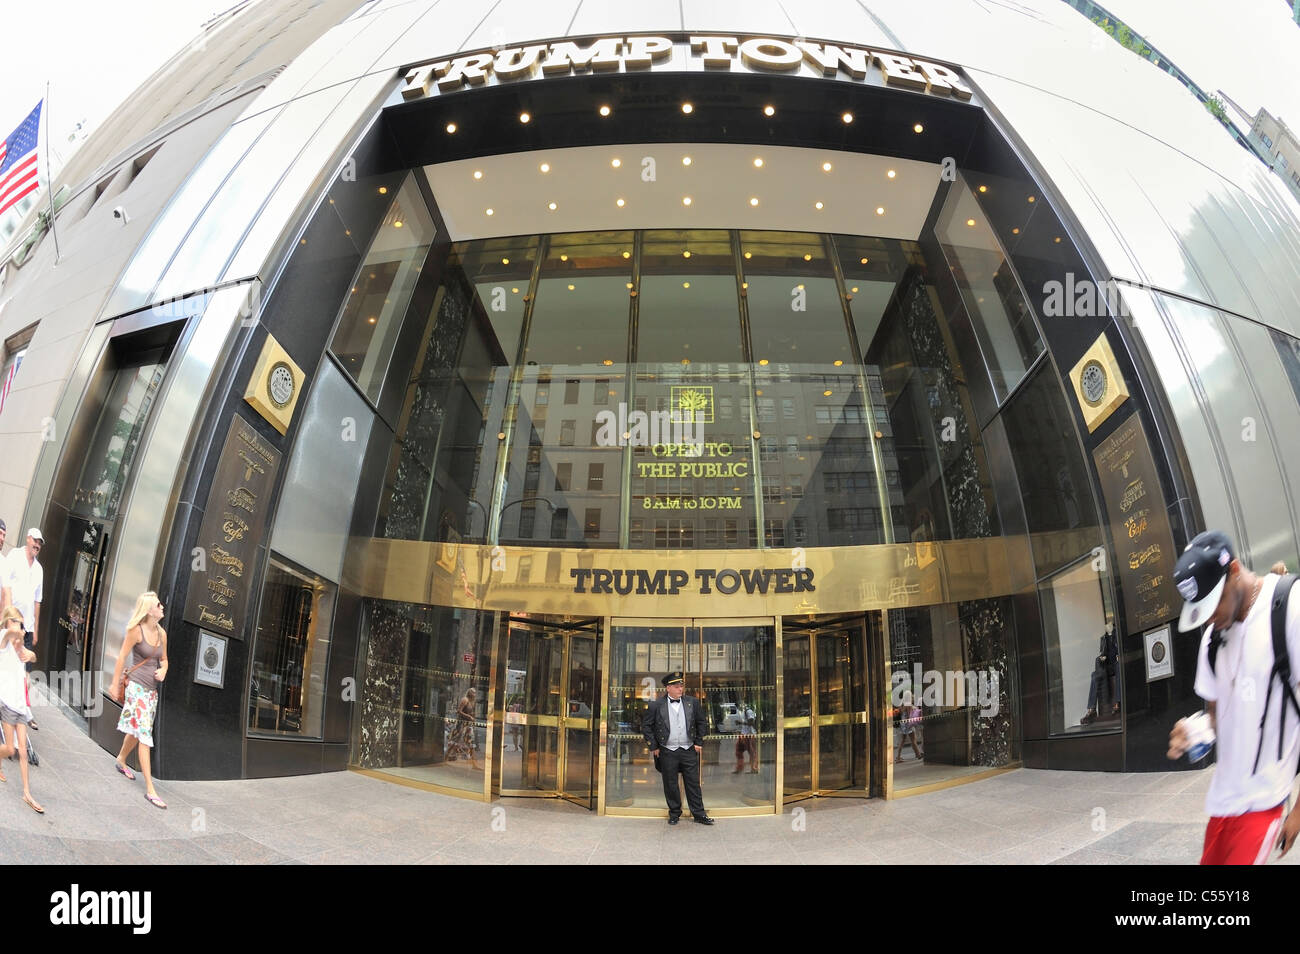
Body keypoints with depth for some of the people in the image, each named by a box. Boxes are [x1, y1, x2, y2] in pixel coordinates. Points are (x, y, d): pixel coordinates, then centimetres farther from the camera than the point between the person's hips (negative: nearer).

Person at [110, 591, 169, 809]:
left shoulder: (161, 633, 8)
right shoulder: (136, 631, -11)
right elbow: (122, 657, -6)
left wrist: (163, 670, -2)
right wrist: (115, 684, -5)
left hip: (152, 689, 7)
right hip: (136, 686, -7)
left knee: (137, 731, 21)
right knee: (144, 734, -11)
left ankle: (121, 761, 51)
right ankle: (150, 790, -11)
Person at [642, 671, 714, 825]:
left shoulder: (692, 703, 3)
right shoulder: (656, 705, -5)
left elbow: (700, 722, 14)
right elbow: (646, 725, 1)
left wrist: (699, 742, 8)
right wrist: (653, 746, -2)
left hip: (689, 750, 2)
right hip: (667, 752, -1)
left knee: (693, 784, 5)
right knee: (670, 785, 7)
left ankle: (699, 814, 15)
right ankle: (674, 814, 21)